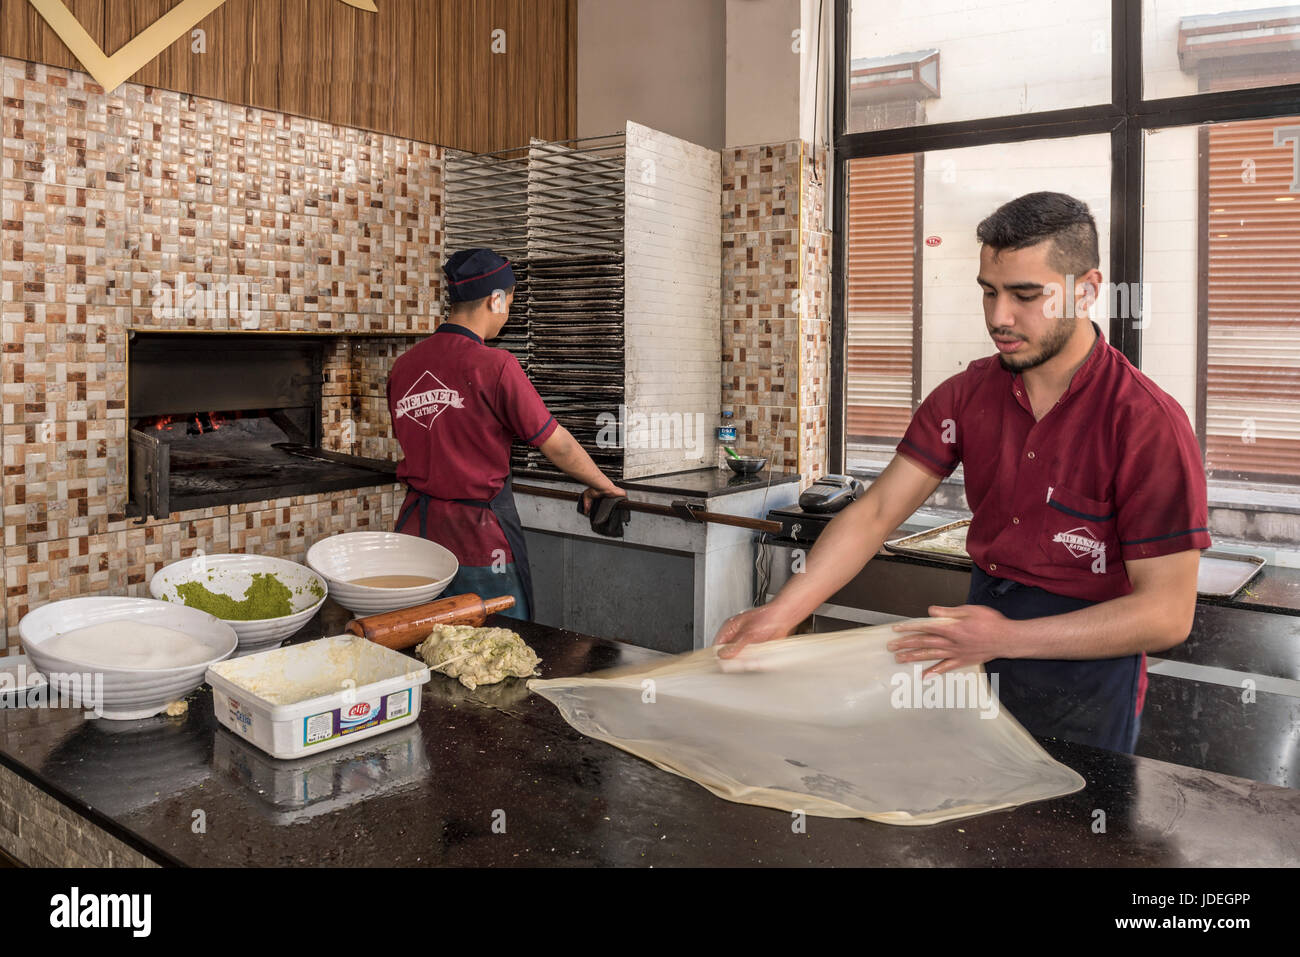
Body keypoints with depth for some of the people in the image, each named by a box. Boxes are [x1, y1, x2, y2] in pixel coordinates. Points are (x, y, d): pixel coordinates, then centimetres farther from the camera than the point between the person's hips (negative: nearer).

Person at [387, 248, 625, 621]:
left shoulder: (402, 366, 4)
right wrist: (603, 486, 6)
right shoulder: (494, 365, -14)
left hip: (417, 527, 6)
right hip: (478, 540, -6)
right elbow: (557, 446, -9)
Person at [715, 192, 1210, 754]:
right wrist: (782, 612, -20)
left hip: (1086, 681, -4)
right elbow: (876, 512, -8)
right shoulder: (966, 395, -2)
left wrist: (1008, 638, -27)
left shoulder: (1149, 424, -18)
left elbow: (1167, 614, -19)